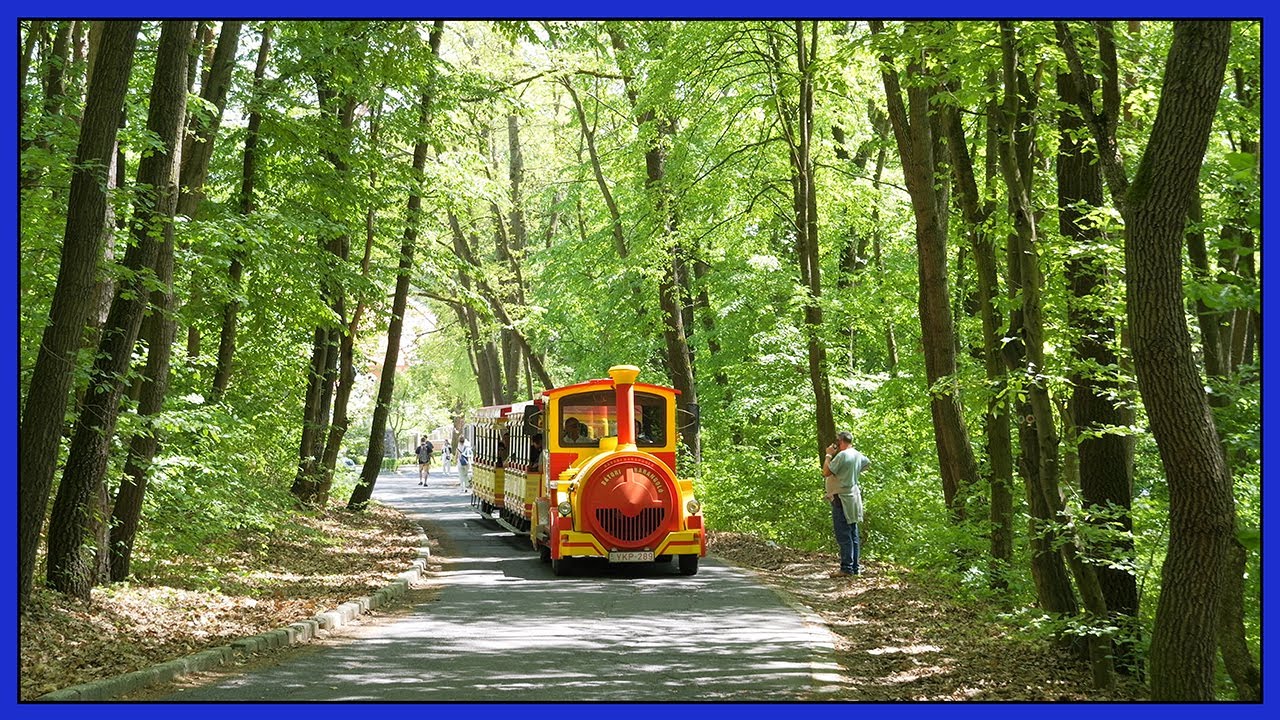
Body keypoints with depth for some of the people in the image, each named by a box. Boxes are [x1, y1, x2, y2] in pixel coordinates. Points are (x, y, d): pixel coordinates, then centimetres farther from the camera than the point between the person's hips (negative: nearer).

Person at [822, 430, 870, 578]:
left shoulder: (842, 455, -18)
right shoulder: (858, 455, 9)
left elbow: (826, 472, -18)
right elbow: (867, 462, 32)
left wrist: (828, 455, -7)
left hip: (842, 499, -9)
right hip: (853, 497, 9)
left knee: (843, 535, -7)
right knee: (853, 534, 12)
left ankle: (846, 568, -8)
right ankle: (856, 567, 16)